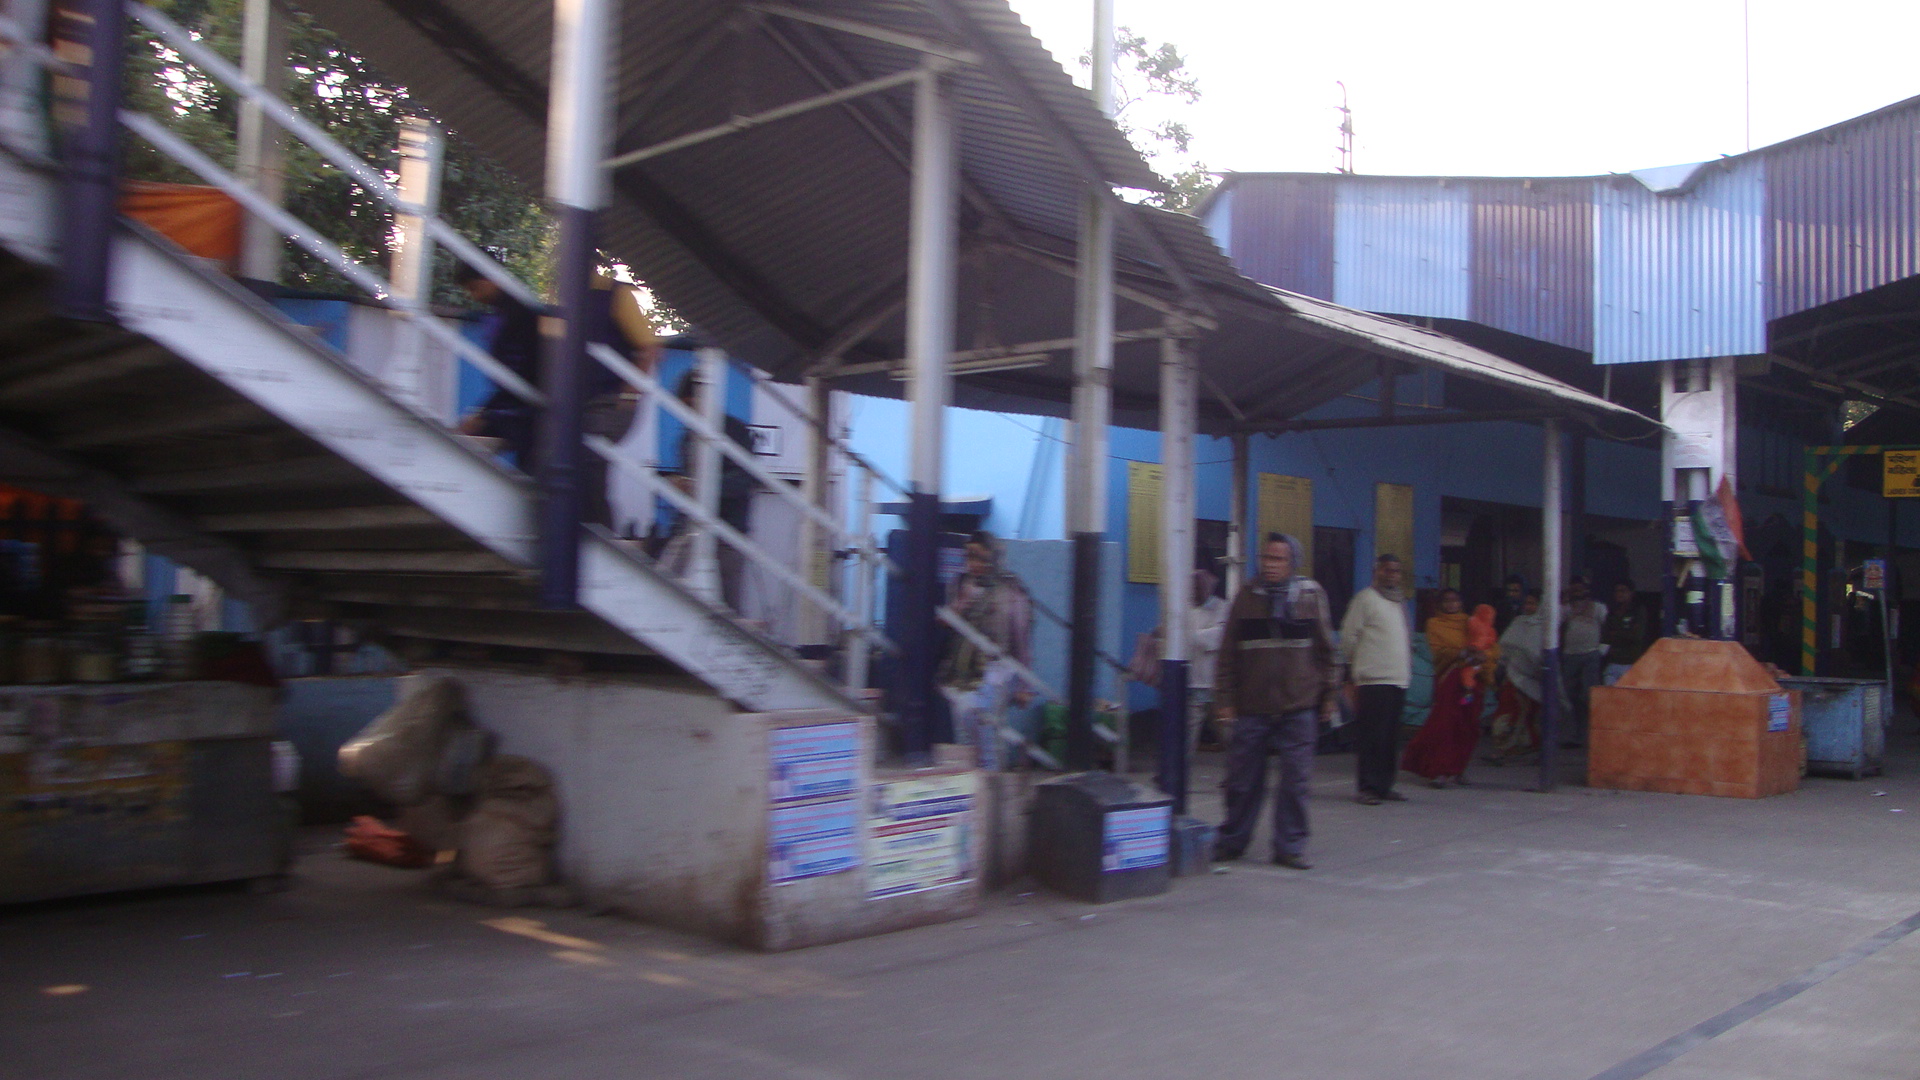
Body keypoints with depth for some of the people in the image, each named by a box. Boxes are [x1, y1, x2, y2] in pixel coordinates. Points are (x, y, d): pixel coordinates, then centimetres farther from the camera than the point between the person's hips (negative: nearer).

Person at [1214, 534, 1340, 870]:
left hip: (1298, 707, 0)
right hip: (1251, 708, 0)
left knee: (1295, 780, 1)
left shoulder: (1311, 595, 3)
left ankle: (1289, 845, 14)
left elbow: (1326, 649, 9)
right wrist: (1224, 699, -1)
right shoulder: (1247, 596, 3)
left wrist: (1329, 694, 8)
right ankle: (1231, 842, 22)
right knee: (1243, 780, 6)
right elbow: (1228, 653, 3)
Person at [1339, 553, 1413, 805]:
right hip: (1374, 679, -7)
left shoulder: (1400, 601, 20)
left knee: (1391, 737, 9)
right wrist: (1350, 672, -5)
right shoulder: (1365, 598, -3)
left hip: (1398, 680, 7)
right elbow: (1349, 636, -4)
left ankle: (1384, 785, 15)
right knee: (1373, 737, -9)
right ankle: (1367, 787, -5)